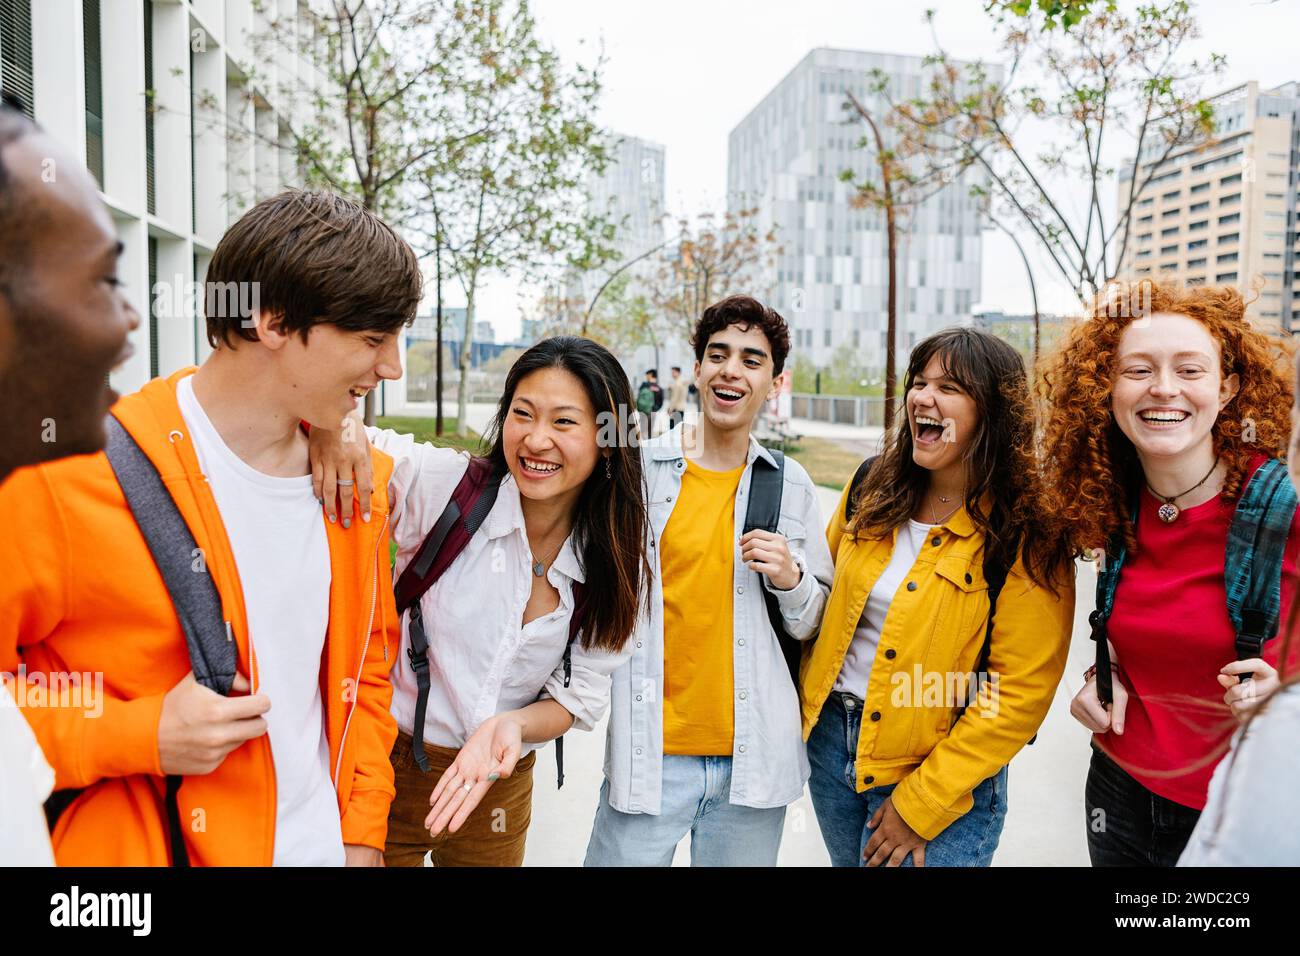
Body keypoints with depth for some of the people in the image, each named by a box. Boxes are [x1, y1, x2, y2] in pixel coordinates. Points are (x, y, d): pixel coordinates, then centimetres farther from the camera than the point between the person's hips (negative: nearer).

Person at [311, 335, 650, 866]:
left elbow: (579, 695, -4)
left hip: (500, 783, 3)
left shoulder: (615, 564, -9)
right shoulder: (441, 484, -18)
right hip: (388, 763, -2)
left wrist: (511, 726, -23)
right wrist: (332, 420, -35)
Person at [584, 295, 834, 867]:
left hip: (753, 756, 2)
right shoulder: (638, 467, -3)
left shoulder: (790, 484, 3)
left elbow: (812, 625, 10)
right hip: (648, 755, -2)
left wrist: (790, 580, -9)